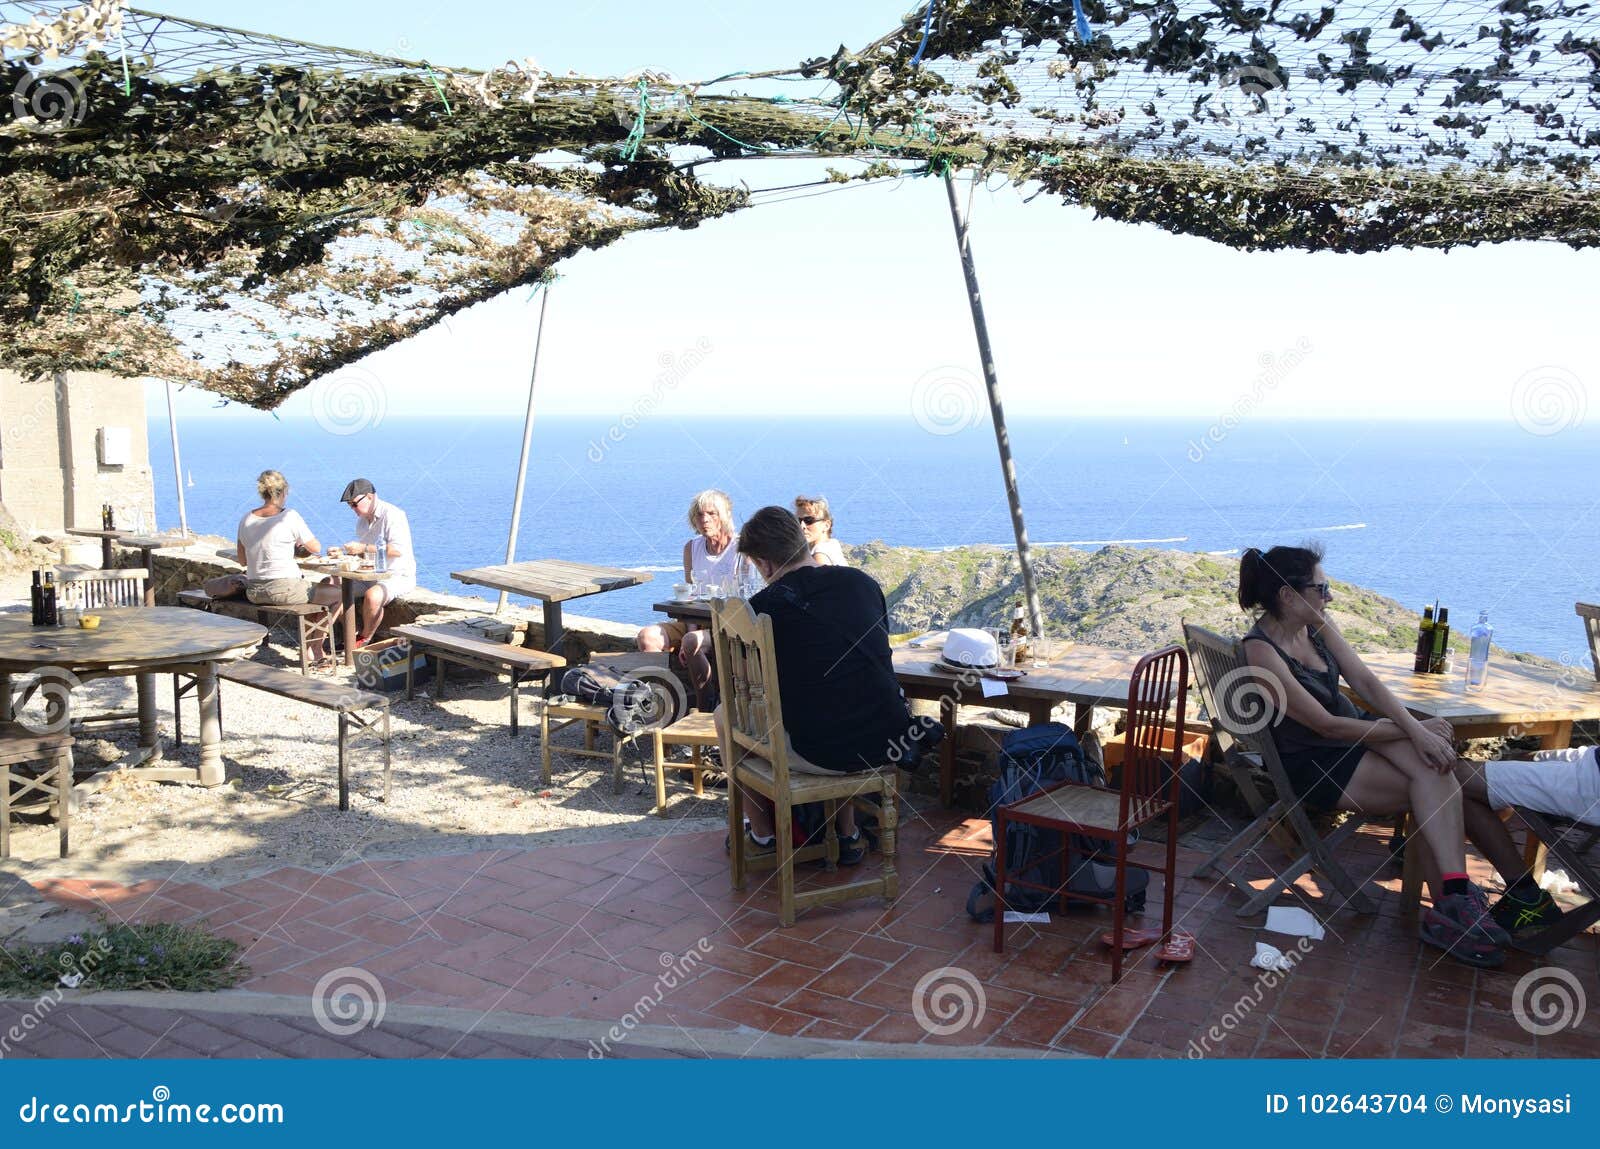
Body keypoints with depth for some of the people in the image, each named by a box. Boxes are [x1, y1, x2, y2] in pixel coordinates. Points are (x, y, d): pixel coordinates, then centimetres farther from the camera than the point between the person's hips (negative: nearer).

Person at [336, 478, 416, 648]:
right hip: (370, 576, 9)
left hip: (398, 576, -9)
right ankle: (356, 633, 3)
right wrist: (346, 553, 4)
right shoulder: (361, 519, 14)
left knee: (372, 596, -36)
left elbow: (397, 550, -26)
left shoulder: (392, 515, -15)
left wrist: (363, 548, -24)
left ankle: (365, 640, -14)